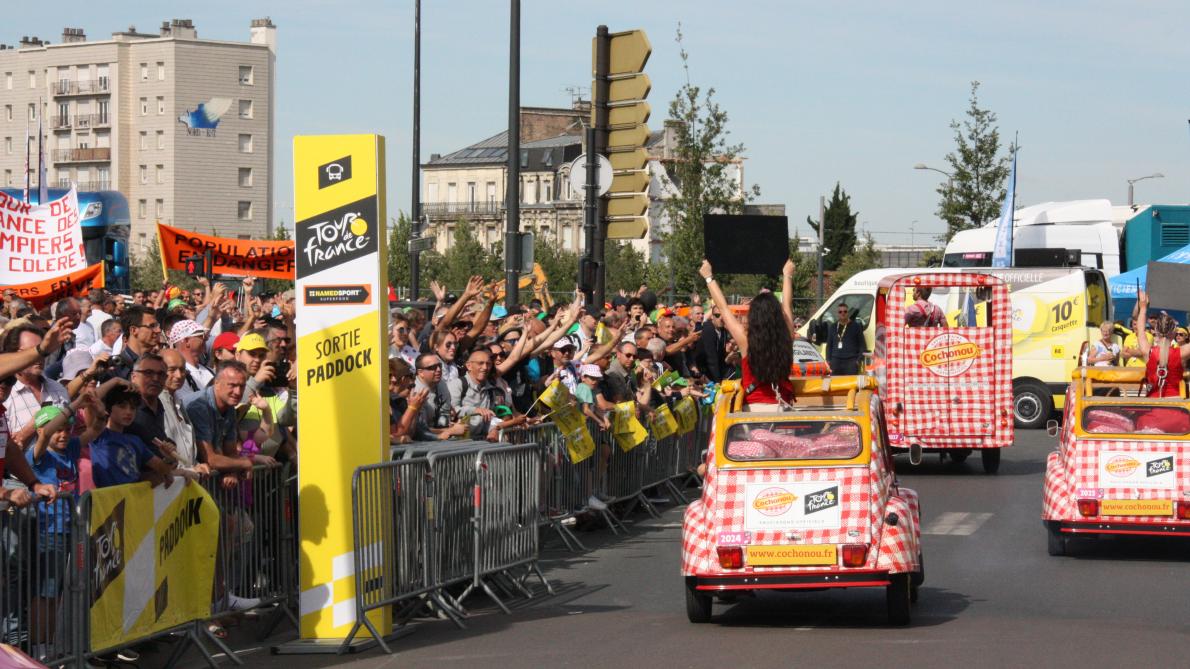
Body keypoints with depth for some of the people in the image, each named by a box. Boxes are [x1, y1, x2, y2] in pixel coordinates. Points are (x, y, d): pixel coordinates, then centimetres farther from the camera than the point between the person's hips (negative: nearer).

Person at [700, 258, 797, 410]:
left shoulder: (746, 340, -8)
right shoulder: (786, 338, -2)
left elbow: (723, 308, 4)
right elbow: (787, 306, 16)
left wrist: (709, 278, 18)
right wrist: (787, 275, 33)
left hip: (755, 408, -3)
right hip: (783, 408, 3)